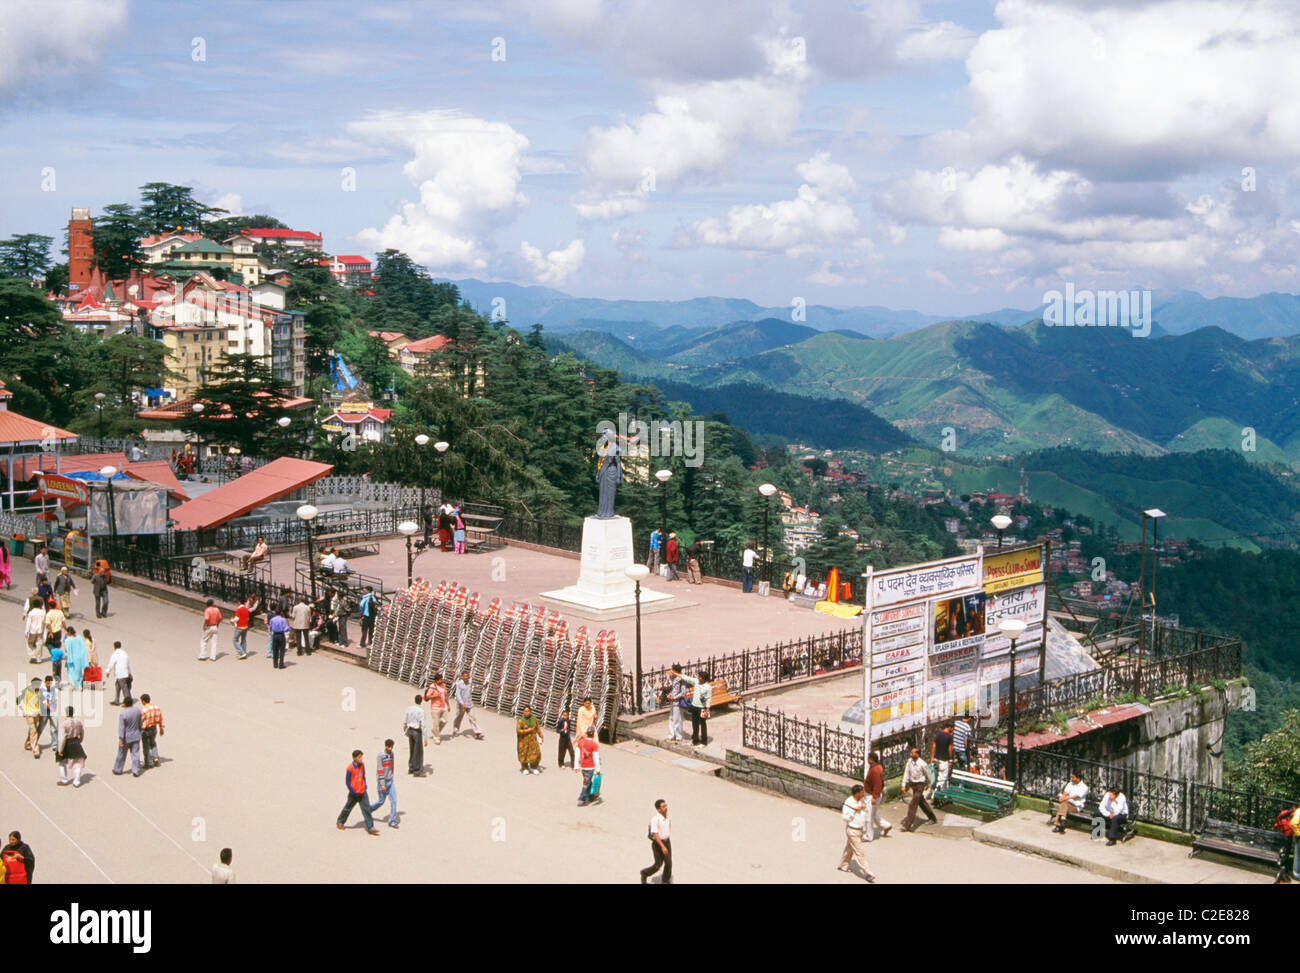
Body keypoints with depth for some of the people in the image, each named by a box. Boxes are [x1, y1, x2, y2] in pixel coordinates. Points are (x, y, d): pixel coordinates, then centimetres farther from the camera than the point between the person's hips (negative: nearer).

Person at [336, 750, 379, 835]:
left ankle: (370, 828, -3)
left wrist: (365, 786, 7)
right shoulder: (349, 768, -19)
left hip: (362, 792, 5)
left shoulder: (362, 765, 1)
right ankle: (340, 822, 38)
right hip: (354, 793, -5)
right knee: (348, 808, 14)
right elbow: (347, 781, -12)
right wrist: (352, 791, -12)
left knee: (366, 809, -3)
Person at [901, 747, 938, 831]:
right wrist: (904, 784, -5)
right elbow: (906, 772, -1)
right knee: (921, 802, 21)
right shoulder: (910, 760, -6)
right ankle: (933, 819, 39)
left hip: (920, 784, -7)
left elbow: (928, 775, -4)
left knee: (913, 805, -11)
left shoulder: (922, 764, -21)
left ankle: (907, 825, -9)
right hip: (913, 784, 7)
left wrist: (928, 785, 10)